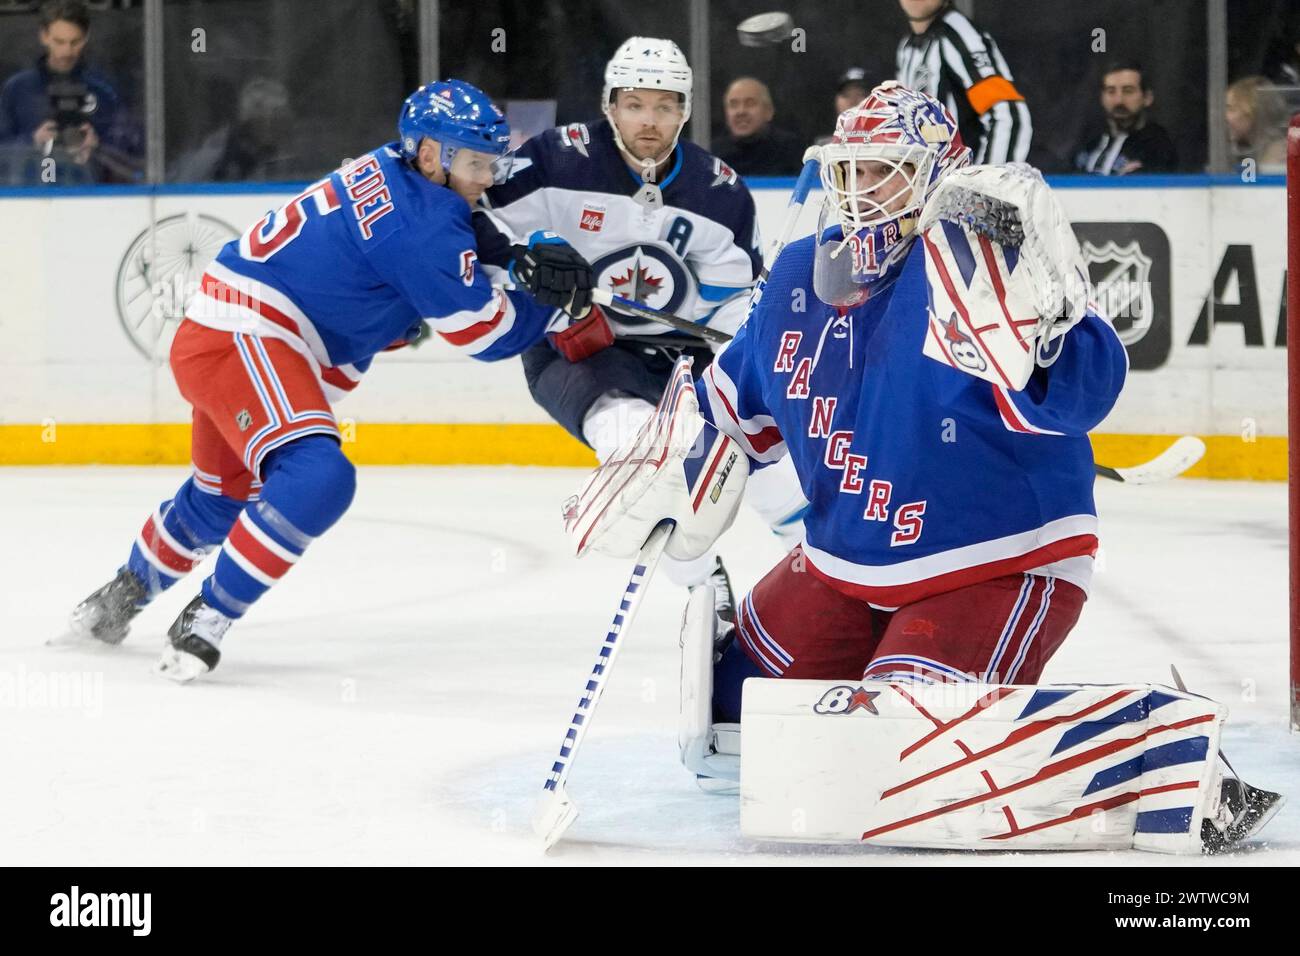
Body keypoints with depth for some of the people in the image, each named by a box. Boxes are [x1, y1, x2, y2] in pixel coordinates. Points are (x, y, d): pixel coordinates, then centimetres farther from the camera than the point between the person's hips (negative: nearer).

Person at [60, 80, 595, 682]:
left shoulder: (382, 175, 12)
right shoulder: (421, 219, -18)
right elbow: (483, 333, -16)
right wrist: (546, 293, -6)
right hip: (243, 340, -11)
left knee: (221, 497, 29)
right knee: (318, 478, -27)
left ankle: (125, 592, 51)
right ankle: (204, 623, -23)